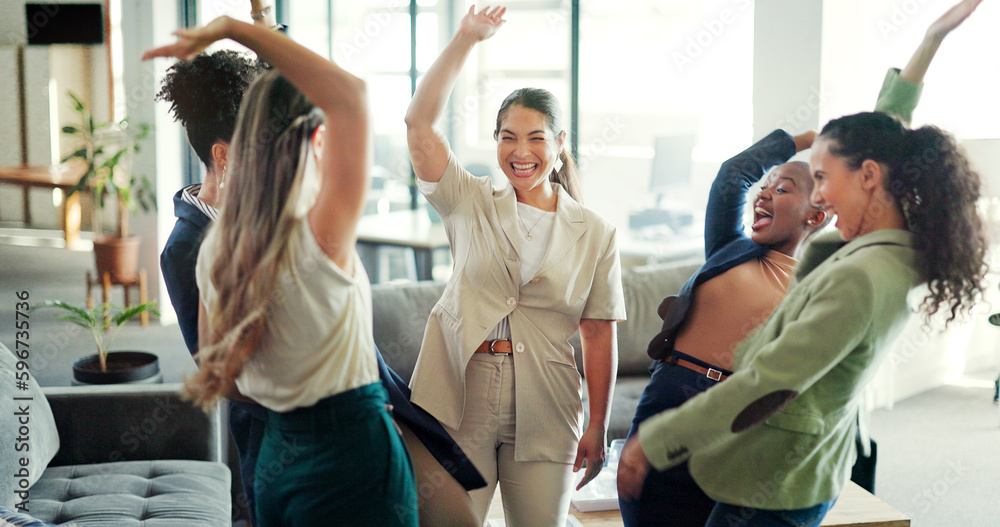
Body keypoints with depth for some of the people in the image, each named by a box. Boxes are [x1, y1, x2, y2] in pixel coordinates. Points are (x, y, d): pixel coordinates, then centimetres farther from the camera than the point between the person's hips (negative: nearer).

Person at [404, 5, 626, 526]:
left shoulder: (595, 233, 4)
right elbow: (419, 121, -6)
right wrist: (465, 38, -10)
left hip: (543, 410, 1)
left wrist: (597, 428, 1)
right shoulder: (469, 204, 5)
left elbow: (599, 335, 3)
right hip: (461, 397, 0)